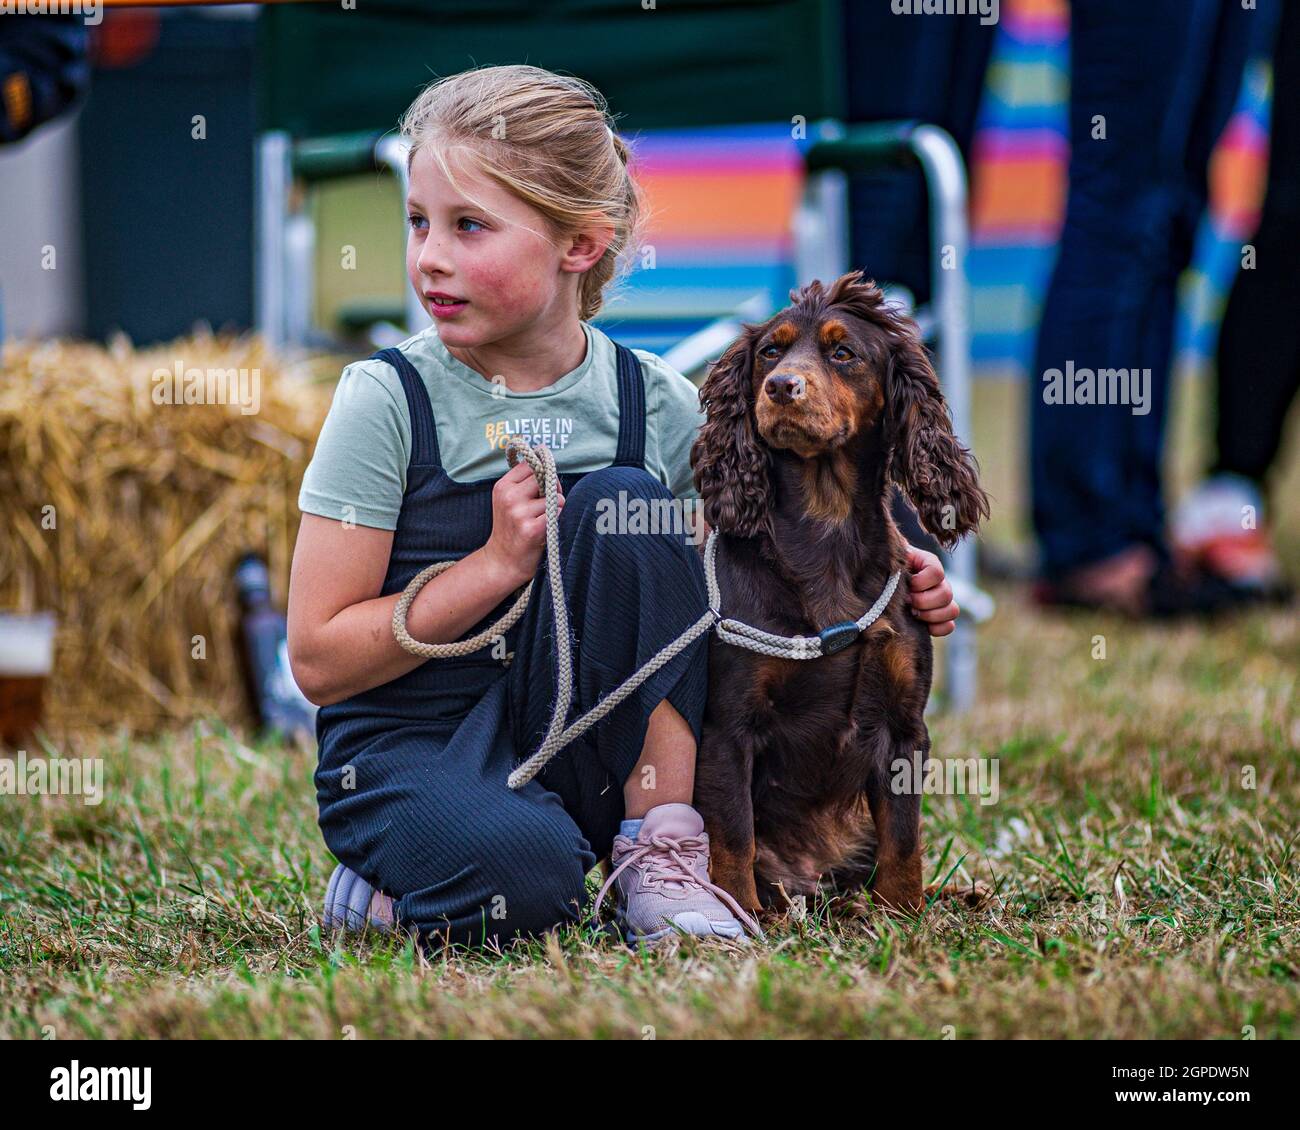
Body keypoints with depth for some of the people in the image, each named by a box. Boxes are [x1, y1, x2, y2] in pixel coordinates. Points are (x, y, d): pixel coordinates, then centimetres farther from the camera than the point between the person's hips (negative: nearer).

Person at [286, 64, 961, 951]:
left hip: (586, 751, 3)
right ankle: (384, 896, -1)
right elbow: (320, 661, -10)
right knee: (522, 873, -37)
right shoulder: (389, 402, -8)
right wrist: (498, 564, -20)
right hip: (408, 751, -3)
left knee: (621, 504, -21)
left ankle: (661, 857, -17)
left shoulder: (659, 407, 1)